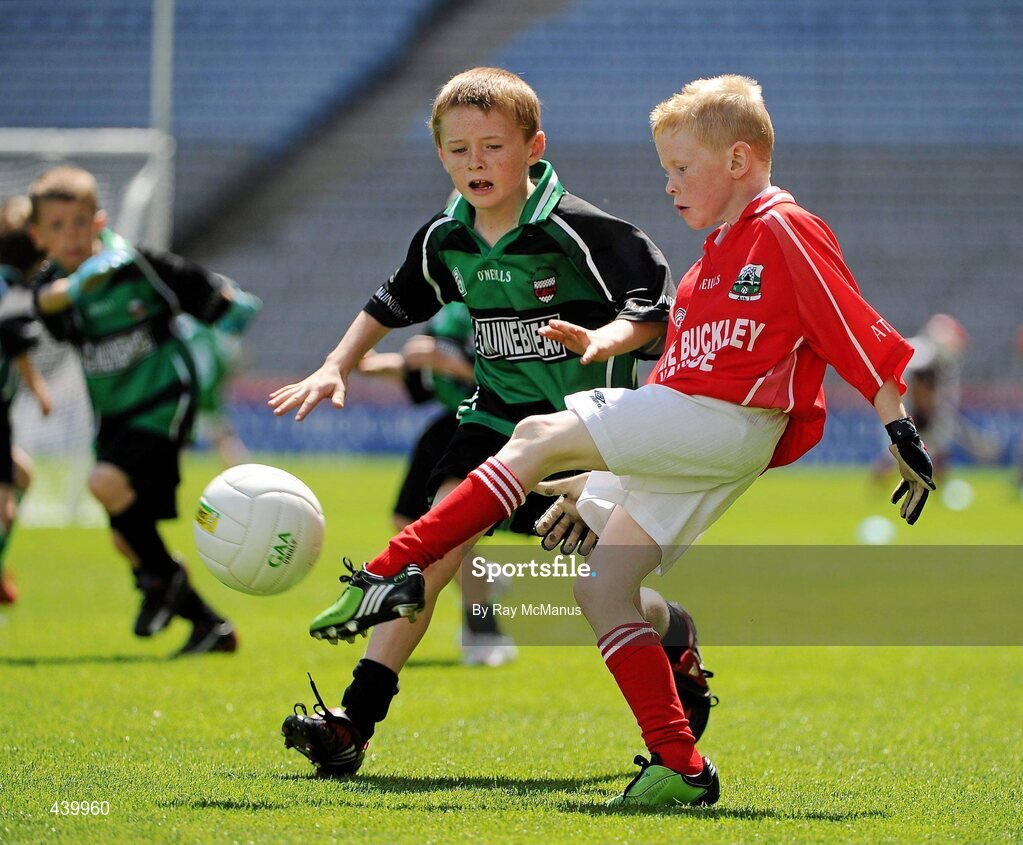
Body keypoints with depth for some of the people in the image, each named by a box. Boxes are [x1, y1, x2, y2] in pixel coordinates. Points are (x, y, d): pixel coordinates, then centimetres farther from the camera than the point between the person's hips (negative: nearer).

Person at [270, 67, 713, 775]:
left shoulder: (579, 231, -18)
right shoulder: (444, 241, -1)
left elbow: (658, 306, -15)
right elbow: (392, 305, 18)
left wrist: (606, 338, -33)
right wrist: (336, 369, 10)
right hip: (500, 418, 4)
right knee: (435, 544, -17)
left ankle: (680, 637, 41)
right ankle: (356, 722, -23)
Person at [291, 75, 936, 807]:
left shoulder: (784, 230, -5)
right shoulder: (719, 251, 25)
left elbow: (857, 333, -8)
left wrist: (901, 432, -11)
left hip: (726, 421, -10)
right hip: (679, 438, 10)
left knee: (542, 437, -15)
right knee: (601, 589, 1)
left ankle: (397, 569, -15)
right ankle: (680, 767, -2)